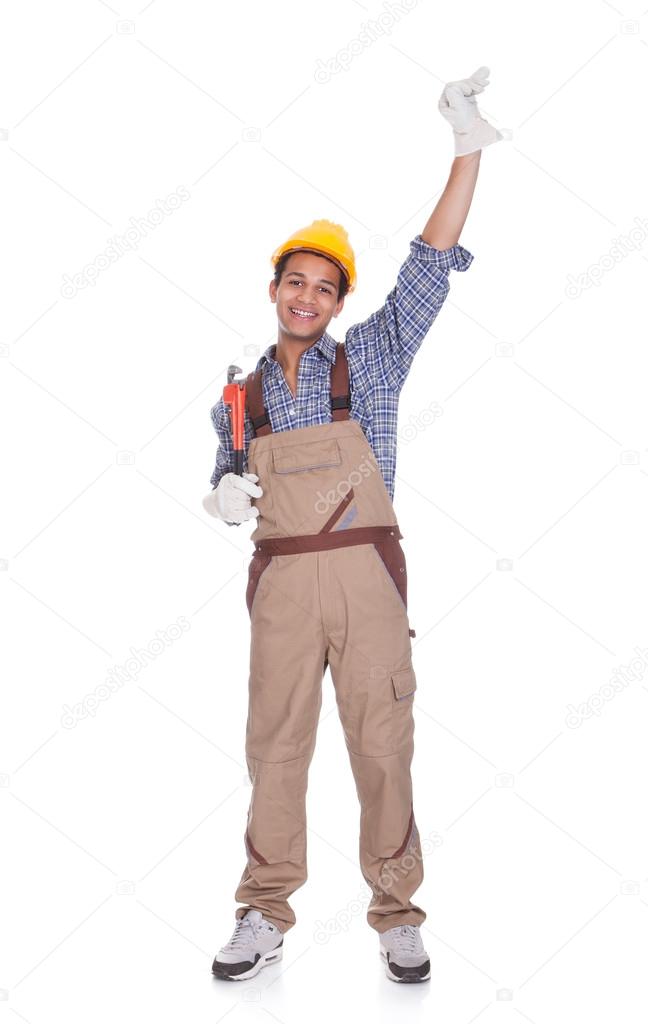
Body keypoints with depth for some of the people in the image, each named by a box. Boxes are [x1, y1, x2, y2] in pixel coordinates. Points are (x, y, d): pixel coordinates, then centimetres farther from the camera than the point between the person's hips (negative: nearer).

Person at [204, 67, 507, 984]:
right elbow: (226, 484, 20)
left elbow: (430, 266, -1)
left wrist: (468, 150, -7)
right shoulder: (243, 395, 12)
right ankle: (266, 917, 17)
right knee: (276, 745, 5)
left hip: (365, 572, -2)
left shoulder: (369, 360, 6)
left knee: (382, 743, 1)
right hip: (282, 580, 2)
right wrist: (225, 496, -5)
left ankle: (397, 917, 14)